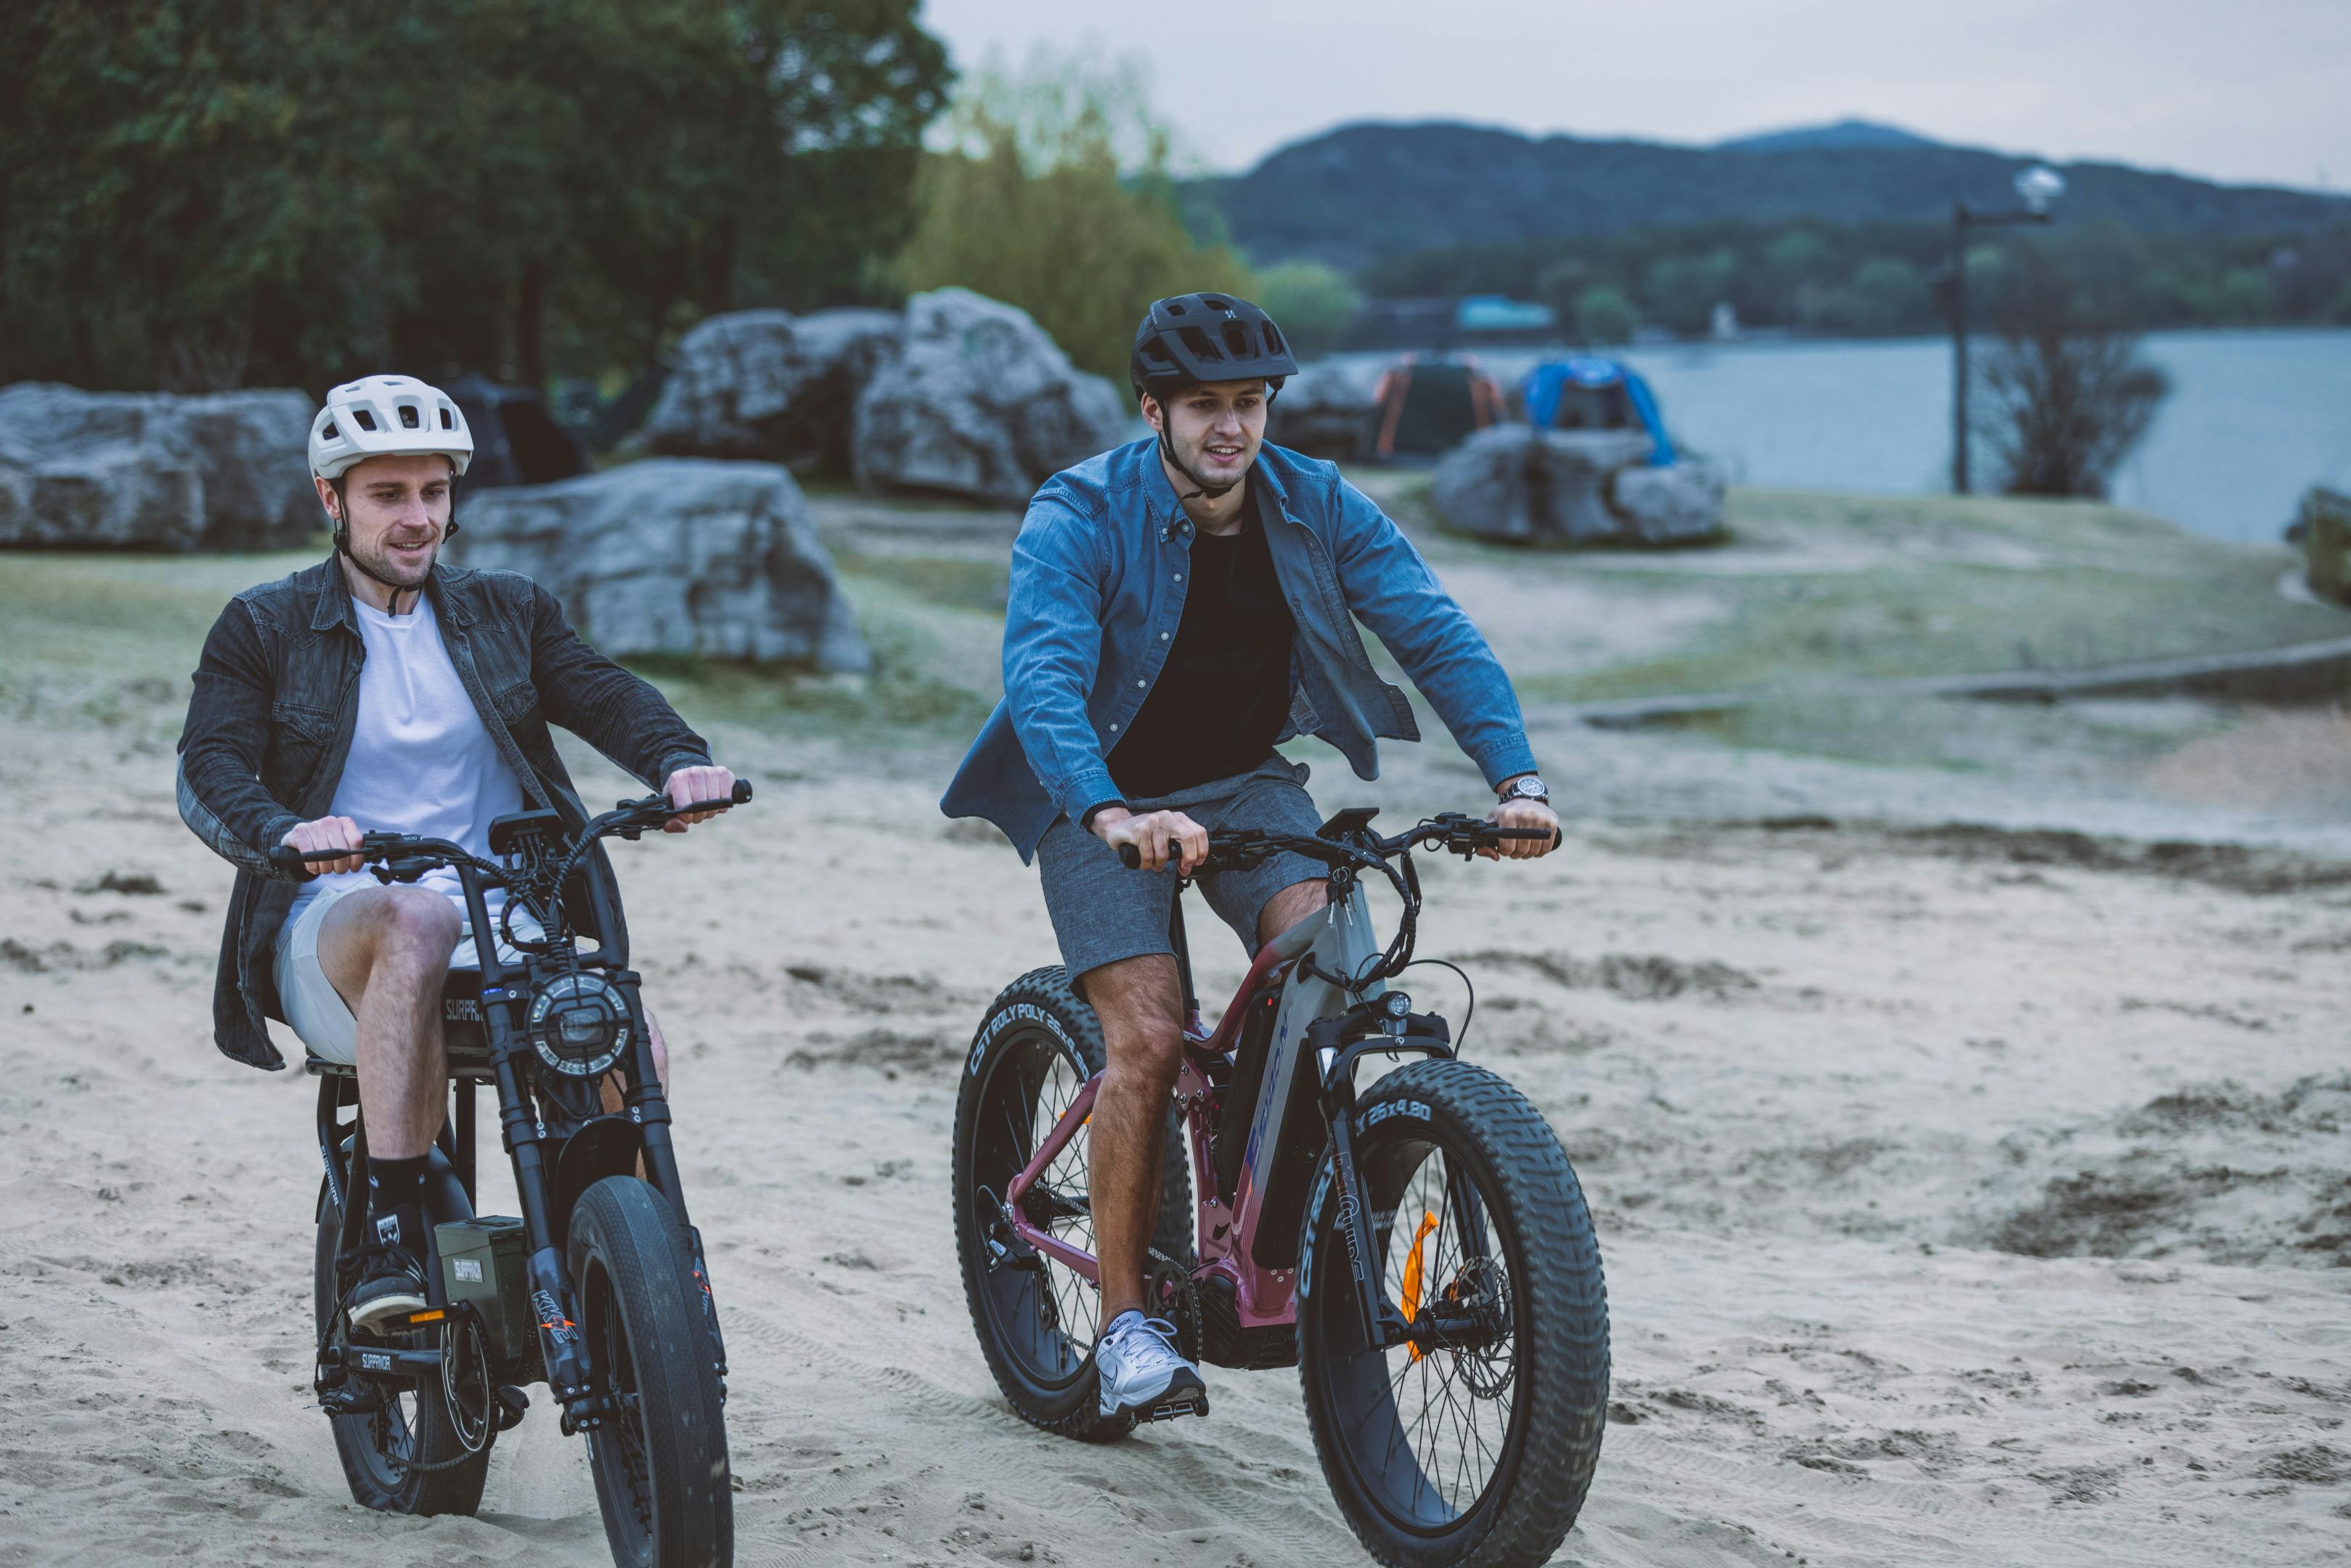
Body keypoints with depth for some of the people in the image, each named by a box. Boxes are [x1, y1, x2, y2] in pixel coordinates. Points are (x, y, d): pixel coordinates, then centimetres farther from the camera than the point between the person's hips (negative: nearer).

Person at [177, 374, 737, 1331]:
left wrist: (678, 762, -22)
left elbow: (602, 694, 1)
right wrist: (281, 833, -29)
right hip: (333, 932, -3)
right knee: (416, 916, -39)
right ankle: (390, 1239, -37)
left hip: (503, 928, 3)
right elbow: (209, 767, -6)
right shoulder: (265, 629, 9)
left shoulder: (507, 613, 18)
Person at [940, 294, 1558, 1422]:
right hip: (1101, 797, -3)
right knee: (1150, 1039, -18)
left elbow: (1436, 633, -15)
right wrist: (1113, 815, -51)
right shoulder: (1080, 517, -20)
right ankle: (1124, 1323, -8)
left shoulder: (1316, 507, -9)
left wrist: (1515, 779, -30)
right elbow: (1042, 676, -34)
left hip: (1244, 783, 3)